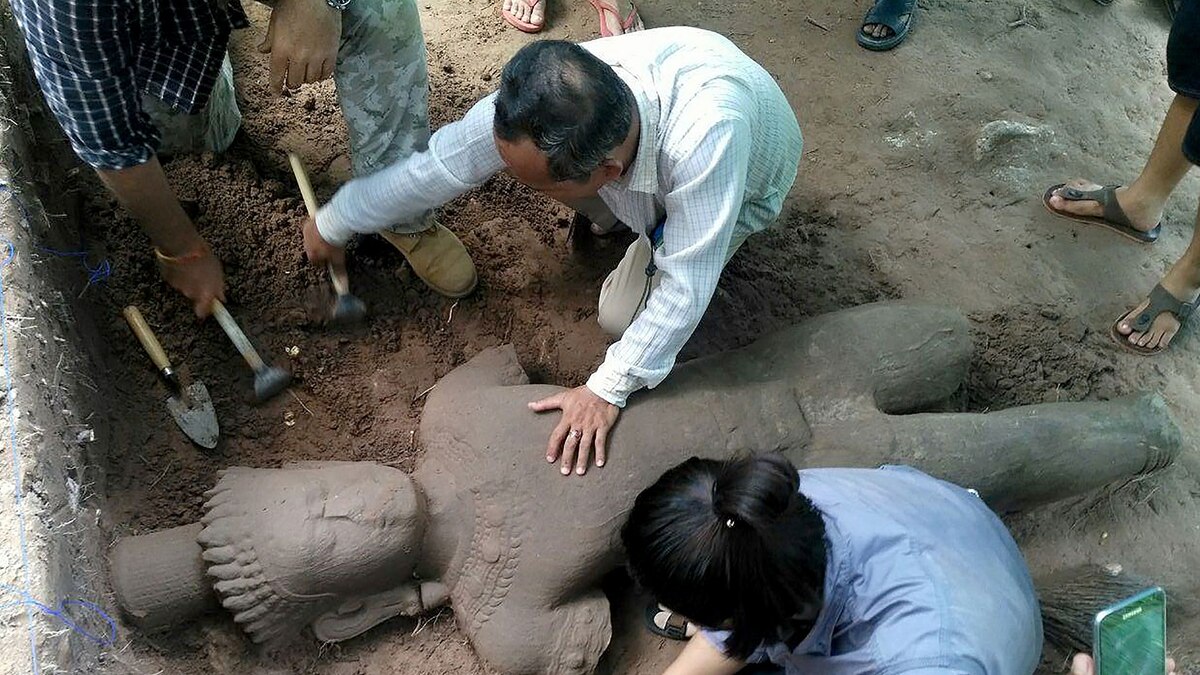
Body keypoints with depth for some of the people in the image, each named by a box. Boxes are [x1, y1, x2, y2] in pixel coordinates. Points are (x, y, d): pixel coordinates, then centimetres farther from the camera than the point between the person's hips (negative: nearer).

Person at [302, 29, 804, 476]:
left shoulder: (705, 137, -50)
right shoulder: (534, 104, -35)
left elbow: (684, 286, -39)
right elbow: (439, 166, -22)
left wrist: (607, 389, -32)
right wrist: (332, 224, -9)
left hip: (741, 184, -3)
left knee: (623, 316, -18)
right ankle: (613, 210, 10)